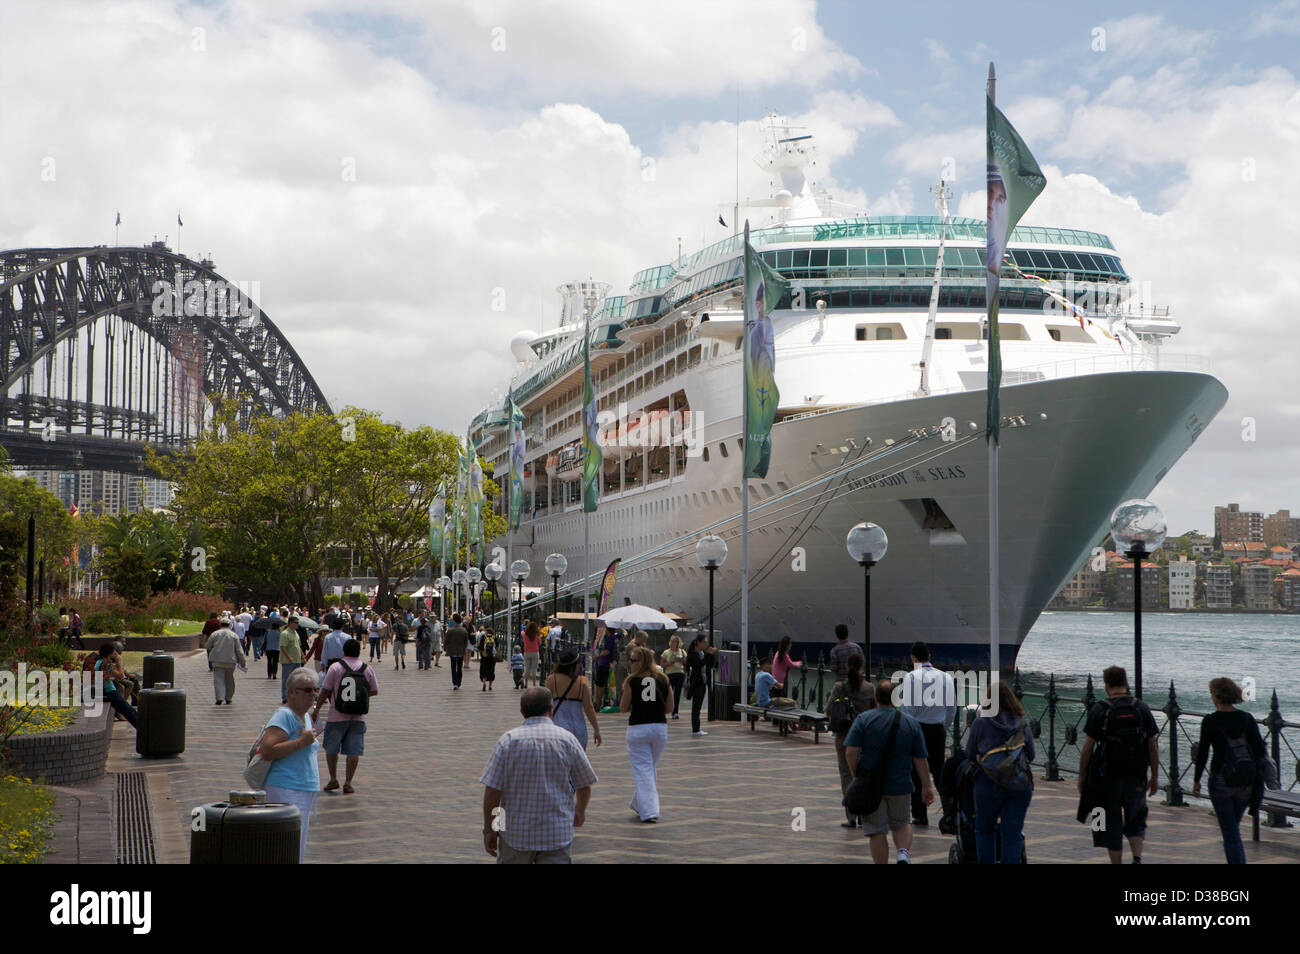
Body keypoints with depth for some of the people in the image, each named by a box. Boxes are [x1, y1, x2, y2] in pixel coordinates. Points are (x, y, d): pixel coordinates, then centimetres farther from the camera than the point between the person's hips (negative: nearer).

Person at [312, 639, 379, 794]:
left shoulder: (335, 668, -5)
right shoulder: (368, 669, 3)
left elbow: (325, 691, -5)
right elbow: (374, 691, 11)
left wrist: (317, 709, 5)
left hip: (337, 716, -2)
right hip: (358, 717, 2)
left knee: (331, 749, 14)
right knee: (354, 751, 4)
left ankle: (333, 779, 16)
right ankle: (348, 783, 3)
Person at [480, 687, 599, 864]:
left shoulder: (509, 740, -5)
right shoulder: (567, 740, -3)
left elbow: (492, 790, -7)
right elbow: (584, 786, 5)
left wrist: (489, 829, 2)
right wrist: (580, 811, 26)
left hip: (516, 831, 0)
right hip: (557, 834, 0)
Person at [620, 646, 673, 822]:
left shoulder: (631, 681, -7)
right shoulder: (663, 679, 4)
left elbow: (623, 708, -2)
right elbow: (669, 708, 8)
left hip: (638, 728, -4)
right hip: (659, 727, 4)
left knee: (642, 769, 2)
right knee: (651, 768, 19)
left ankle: (648, 811, -4)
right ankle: (639, 804, 32)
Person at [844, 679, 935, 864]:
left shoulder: (863, 719, -5)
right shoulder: (911, 723, 1)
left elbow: (850, 752, -12)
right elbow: (920, 759, 1)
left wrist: (857, 776, 2)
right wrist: (927, 786, 8)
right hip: (901, 786, 2)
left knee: (876, 831, 5)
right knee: (901, 825, 19)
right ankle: (904, 852, -6)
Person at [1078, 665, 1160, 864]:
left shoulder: (1100, 710, -7)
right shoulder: (1141, 708, 1)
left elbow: (1088, 748, -7)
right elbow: (1153, 748, 3)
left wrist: (1082, 775, 3)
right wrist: (1155, 777, 11)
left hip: (1107, 778, -3)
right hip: (1136, 778, 3)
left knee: (1111, 825, 7)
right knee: (1136, 821, 16)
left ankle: (1117, 863, 9)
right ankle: (1137, 859, -3)